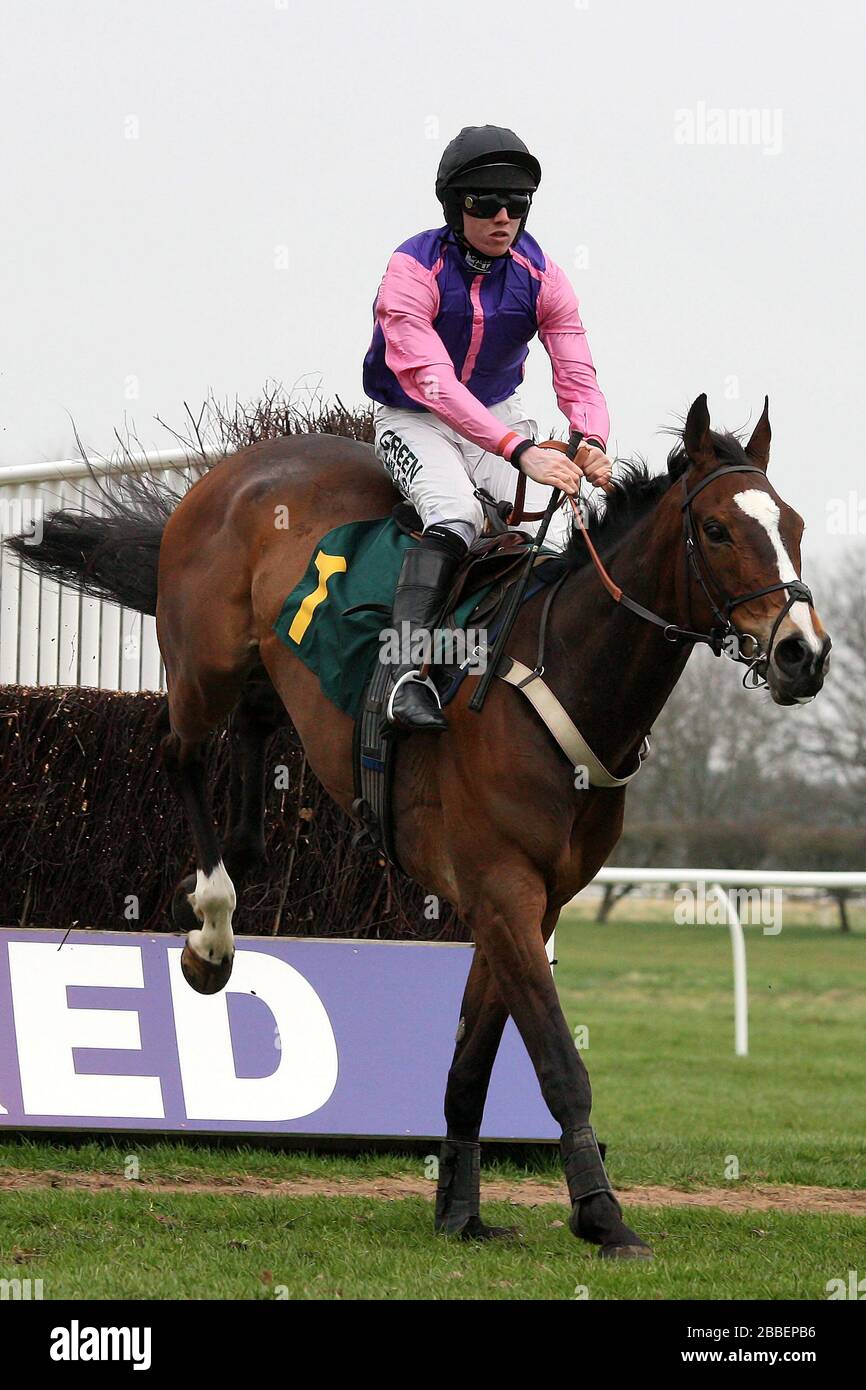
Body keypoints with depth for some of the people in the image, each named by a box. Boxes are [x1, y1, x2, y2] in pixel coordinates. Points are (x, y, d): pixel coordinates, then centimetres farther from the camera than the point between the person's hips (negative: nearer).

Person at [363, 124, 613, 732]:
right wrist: (519, 450, -47)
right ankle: (408, 674, -41)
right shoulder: (413, 270, -23)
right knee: (455, 510, -33)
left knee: (552, 520, -18)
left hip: (499, 414, 5)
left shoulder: (541, 276, -8)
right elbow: (432, 382, -35)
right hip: (413, 419, -5)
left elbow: (577, 374, -15)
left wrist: (591, 443, -39)